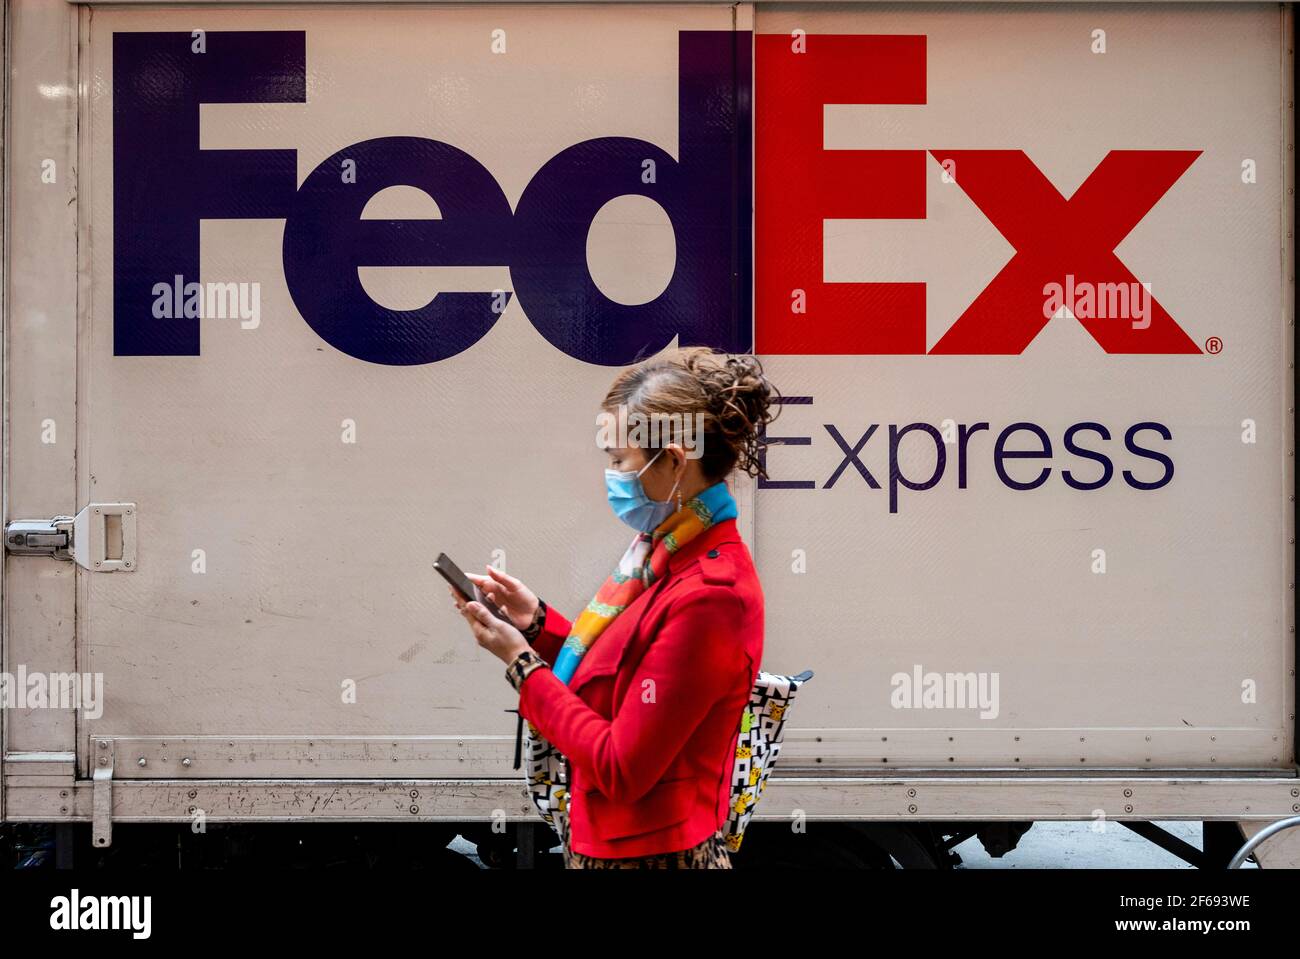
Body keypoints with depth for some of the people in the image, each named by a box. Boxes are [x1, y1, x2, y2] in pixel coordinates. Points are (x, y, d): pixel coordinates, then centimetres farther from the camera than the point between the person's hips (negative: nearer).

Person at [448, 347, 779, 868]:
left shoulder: (710, 596, -25)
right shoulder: (671, 553, 3)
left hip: (651, 853, -8)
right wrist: (538, 622, 1)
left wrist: (520, 661, -15)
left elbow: (622, 769, -22)